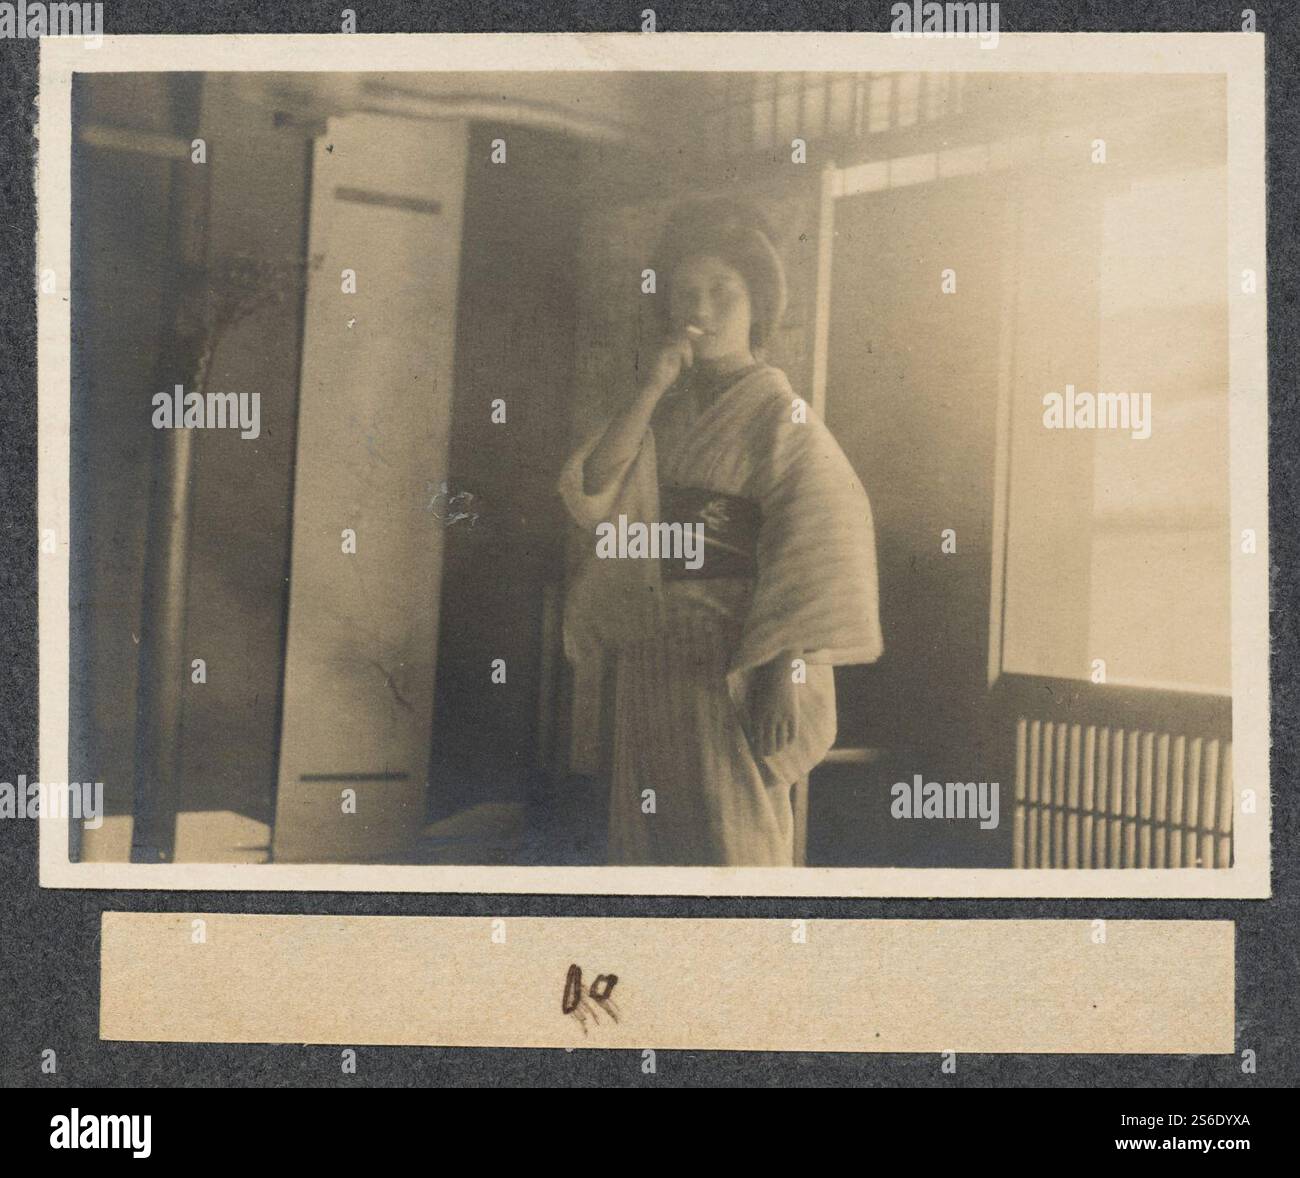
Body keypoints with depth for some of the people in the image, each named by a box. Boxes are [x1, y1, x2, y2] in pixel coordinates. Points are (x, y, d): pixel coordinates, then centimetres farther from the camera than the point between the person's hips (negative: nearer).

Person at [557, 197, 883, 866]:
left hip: (731, 665, -6)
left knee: (732, 844, -3)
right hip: (651, 664, 6)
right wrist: (653, 389, -10)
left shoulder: (777, 415, -4)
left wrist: (785, 672, -22)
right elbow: (588, 491, -3)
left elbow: (811, 551, -13)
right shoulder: (660, 412, 12)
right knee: (650, 844, 9)